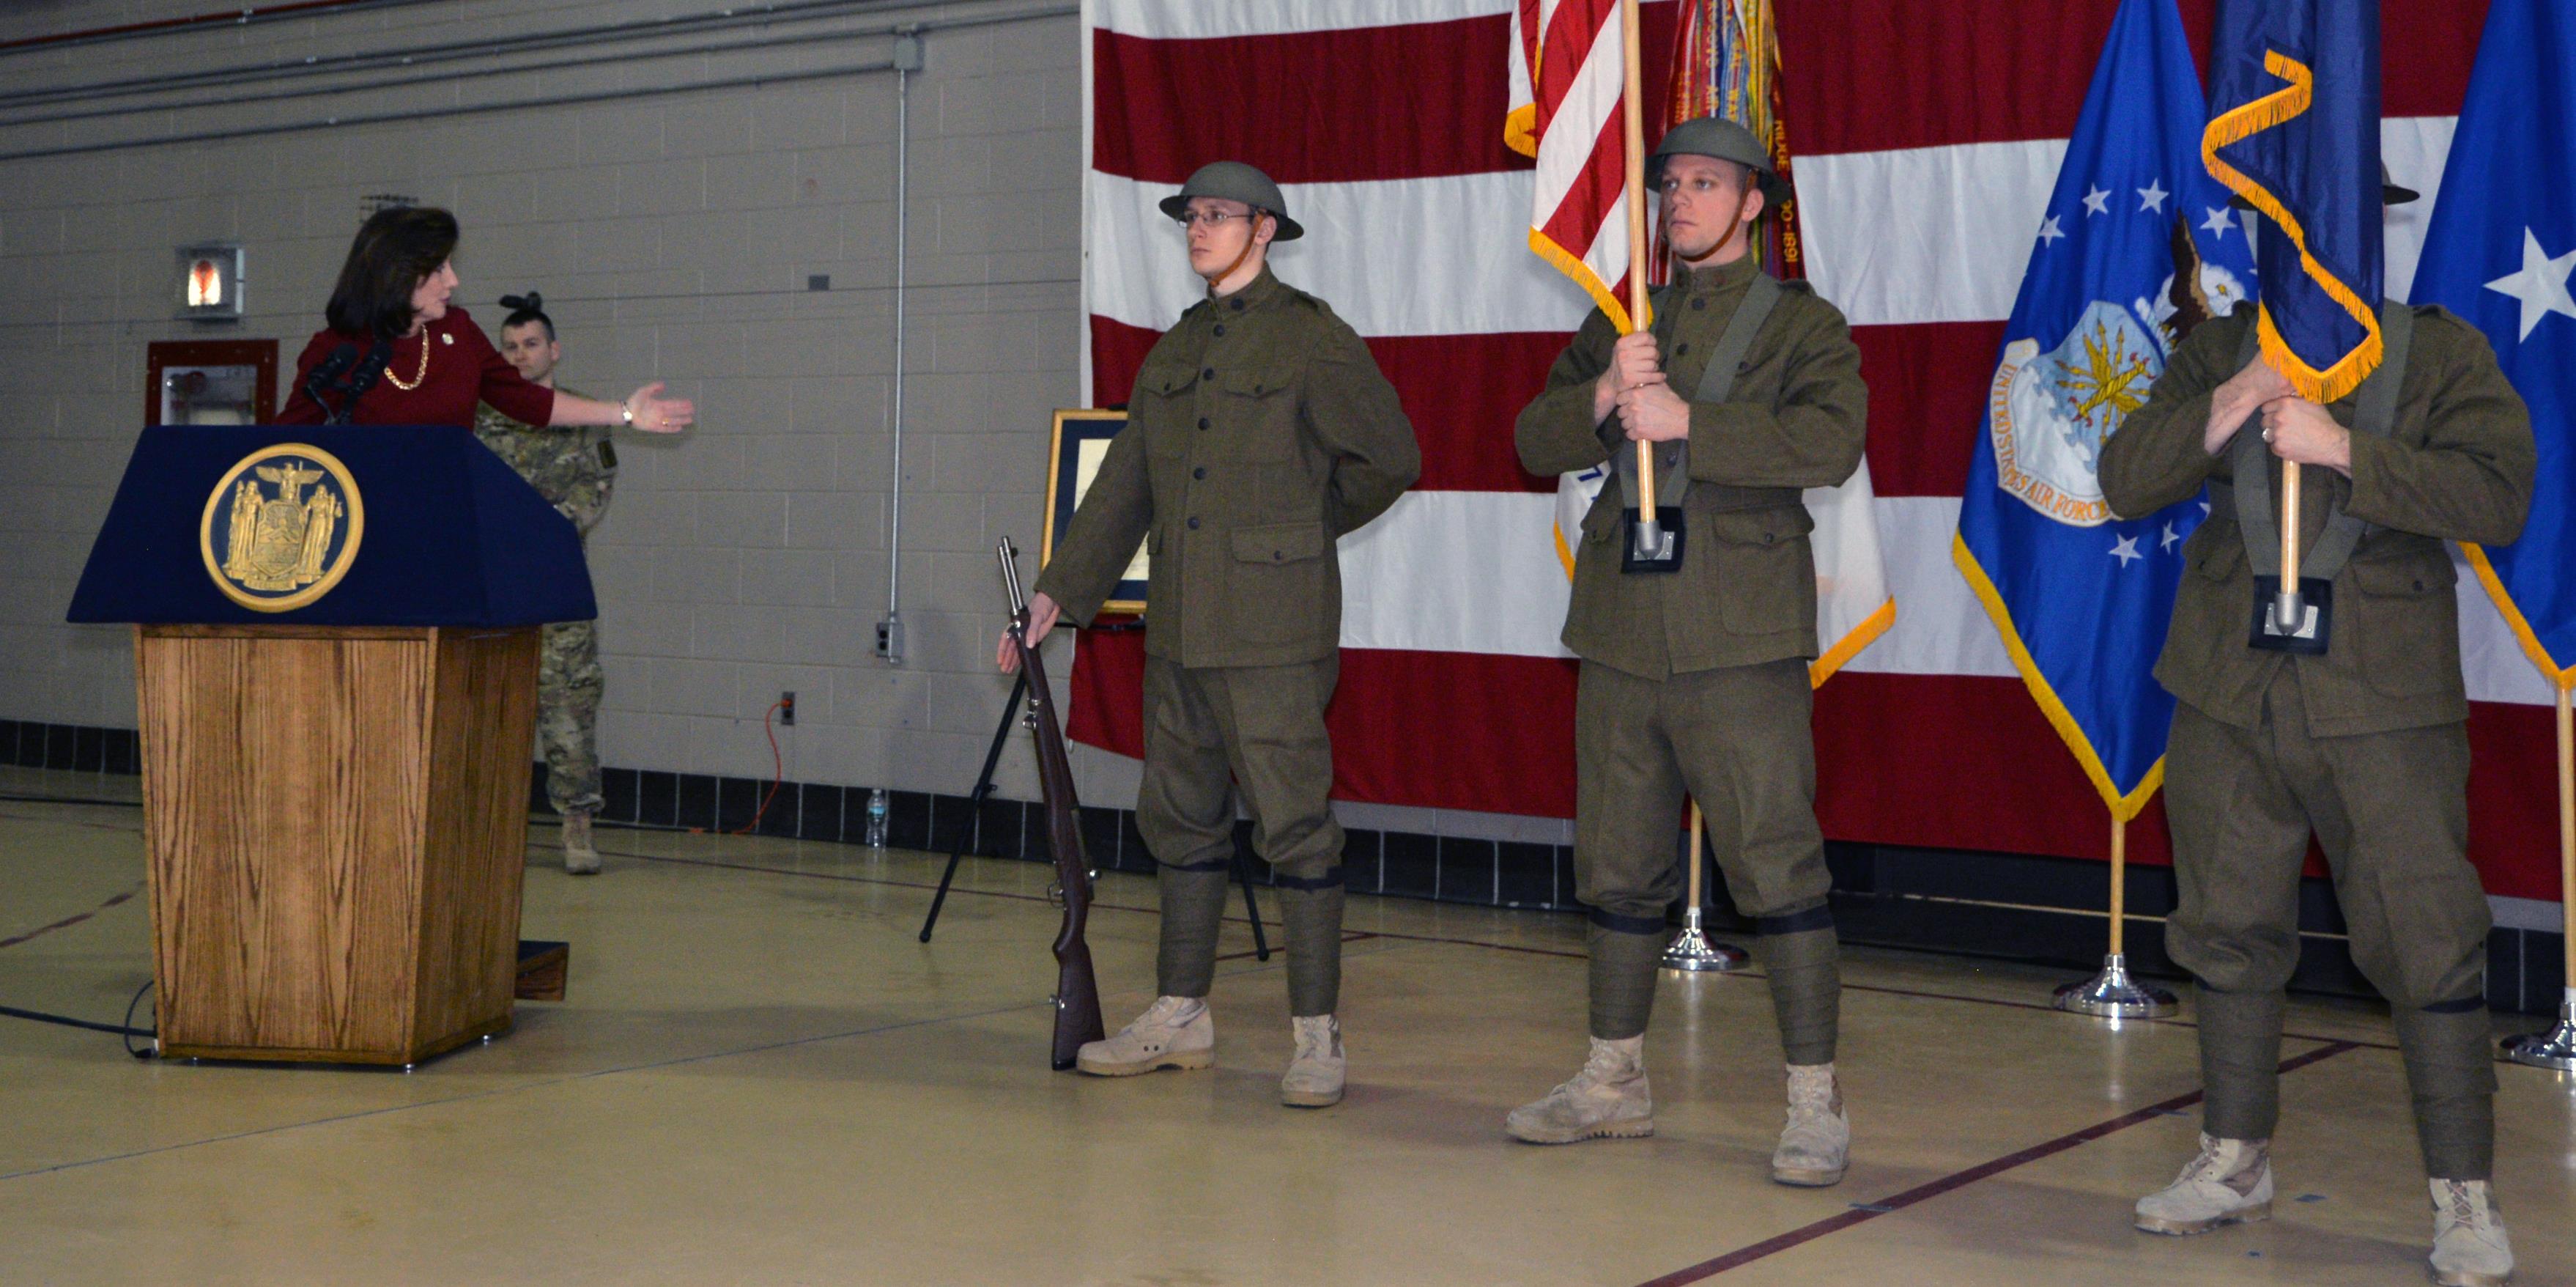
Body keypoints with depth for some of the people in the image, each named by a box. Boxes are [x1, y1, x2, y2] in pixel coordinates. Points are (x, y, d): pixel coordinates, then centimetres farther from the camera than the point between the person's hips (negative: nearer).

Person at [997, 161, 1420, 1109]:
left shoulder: (1311, 338, -5)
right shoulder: (1174, 351, 15)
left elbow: (1389, 459, 0)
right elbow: (1123, 488, 18)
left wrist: (1298, 530, 8)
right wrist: (1060, 590, 13)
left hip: (1273, 630, -7)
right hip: (1179, 630, 7)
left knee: (1294, 825, -5)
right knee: (1180, 818, 12)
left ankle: (1317, 1037, 1)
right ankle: (1181, 1015, 23)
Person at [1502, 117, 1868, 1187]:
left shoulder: (1801, 325, 2)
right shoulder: (1618, 324, 18)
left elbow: (1829, 443, -16)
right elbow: (1535, 438, 9)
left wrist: (1687, 421, -20)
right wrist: (1602, 398, -11)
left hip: (1738, 638, -5)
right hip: (1621, 635, 5)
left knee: (1777, 863, -7)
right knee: (1618, 867, 11)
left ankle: (1815, 1103, 0)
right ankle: (1614, 1080, 24)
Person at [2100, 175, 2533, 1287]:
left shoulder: (2443, 354, 0)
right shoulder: (2220, 352, 10)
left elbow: (2497, 495, -14)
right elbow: (2124, 480, 2)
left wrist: (2344, 449, -21)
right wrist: (2212, 422, -15)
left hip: (2381, 704, -4)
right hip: (2229, 694, 4)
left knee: (2426, 944, -5)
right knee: (2231, 932, 13)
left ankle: (2464, 1196, 6)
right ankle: (2237, 1161, 29)